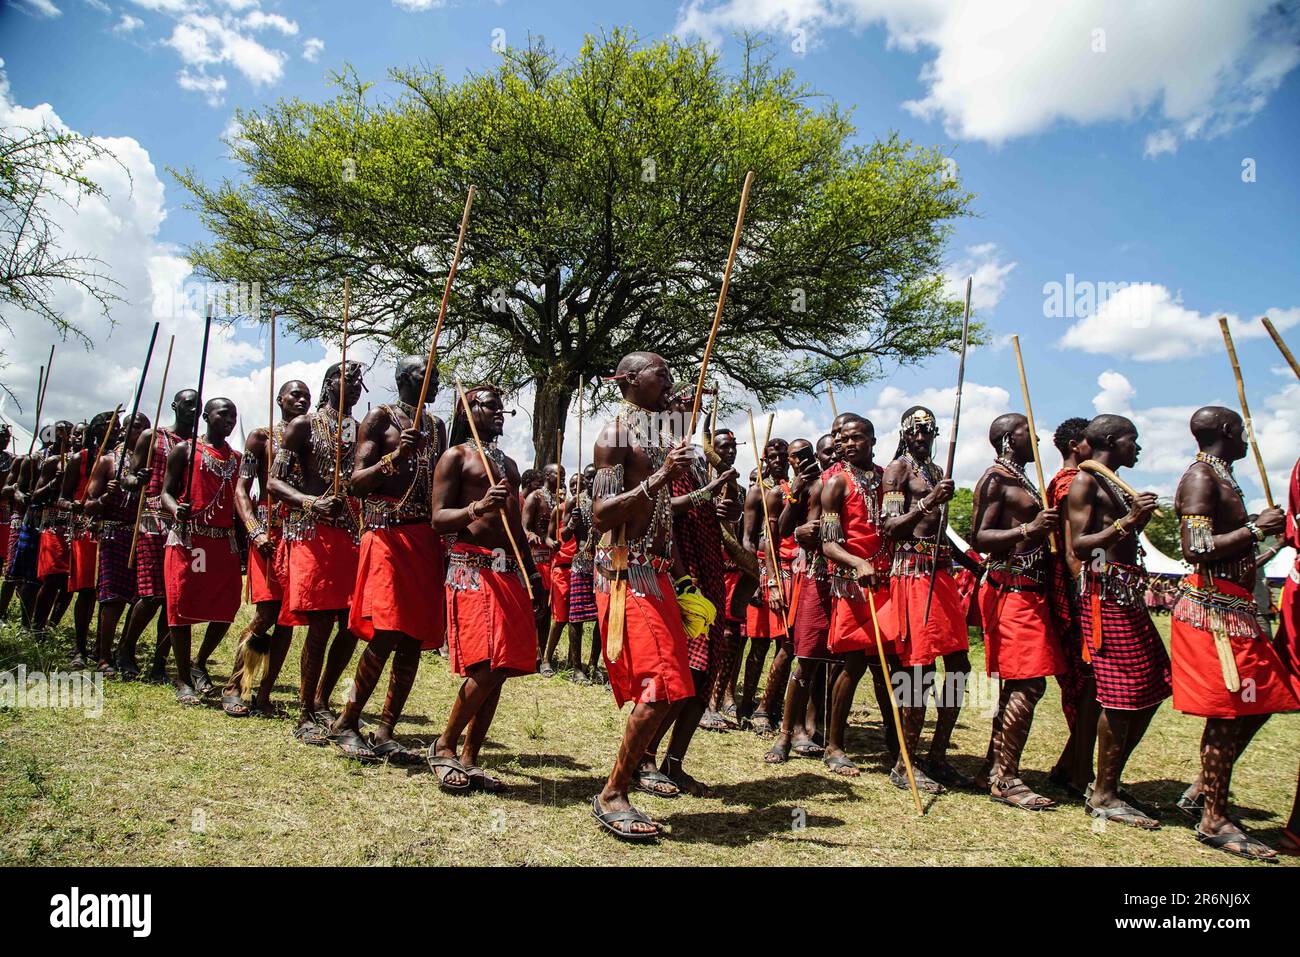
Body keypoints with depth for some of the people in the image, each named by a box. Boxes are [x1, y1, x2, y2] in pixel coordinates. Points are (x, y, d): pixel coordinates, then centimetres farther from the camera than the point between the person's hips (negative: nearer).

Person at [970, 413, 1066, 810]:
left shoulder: (1020, 479, 21)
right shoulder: (996, 478, -8)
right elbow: (979, 537, -18)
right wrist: (1029, 528, -27)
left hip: (1028, 590, 10)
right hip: (1011, 590, -10)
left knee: (1020, 684, 12)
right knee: (1027, 684, -10)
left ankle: (993, 767, 21)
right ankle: (1005, 779, -3)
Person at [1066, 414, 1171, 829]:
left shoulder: (1115, 485, 22)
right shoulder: (1085, 482, -7)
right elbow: (1079, 547, -16)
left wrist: (1141, 518, 14)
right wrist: (1128, 521, -21)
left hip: (1129, 595, 10)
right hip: (1105, 594, -10)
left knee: (1151, 688, 10)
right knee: (1122, 694, -9)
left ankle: (1110, 782, 19)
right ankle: (1103, 796, 2)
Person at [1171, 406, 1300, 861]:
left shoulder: (1220, 478, 19)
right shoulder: (1200, 478, -13)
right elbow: (1197, 549, -24)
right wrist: (1255, 529, -16)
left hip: (1233, 607, 10)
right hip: (1211, 609, -10)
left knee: (1255, 702, 14)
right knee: (1226, 712, -6)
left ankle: (1202, 789, 24)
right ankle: (1214, 820, 4)